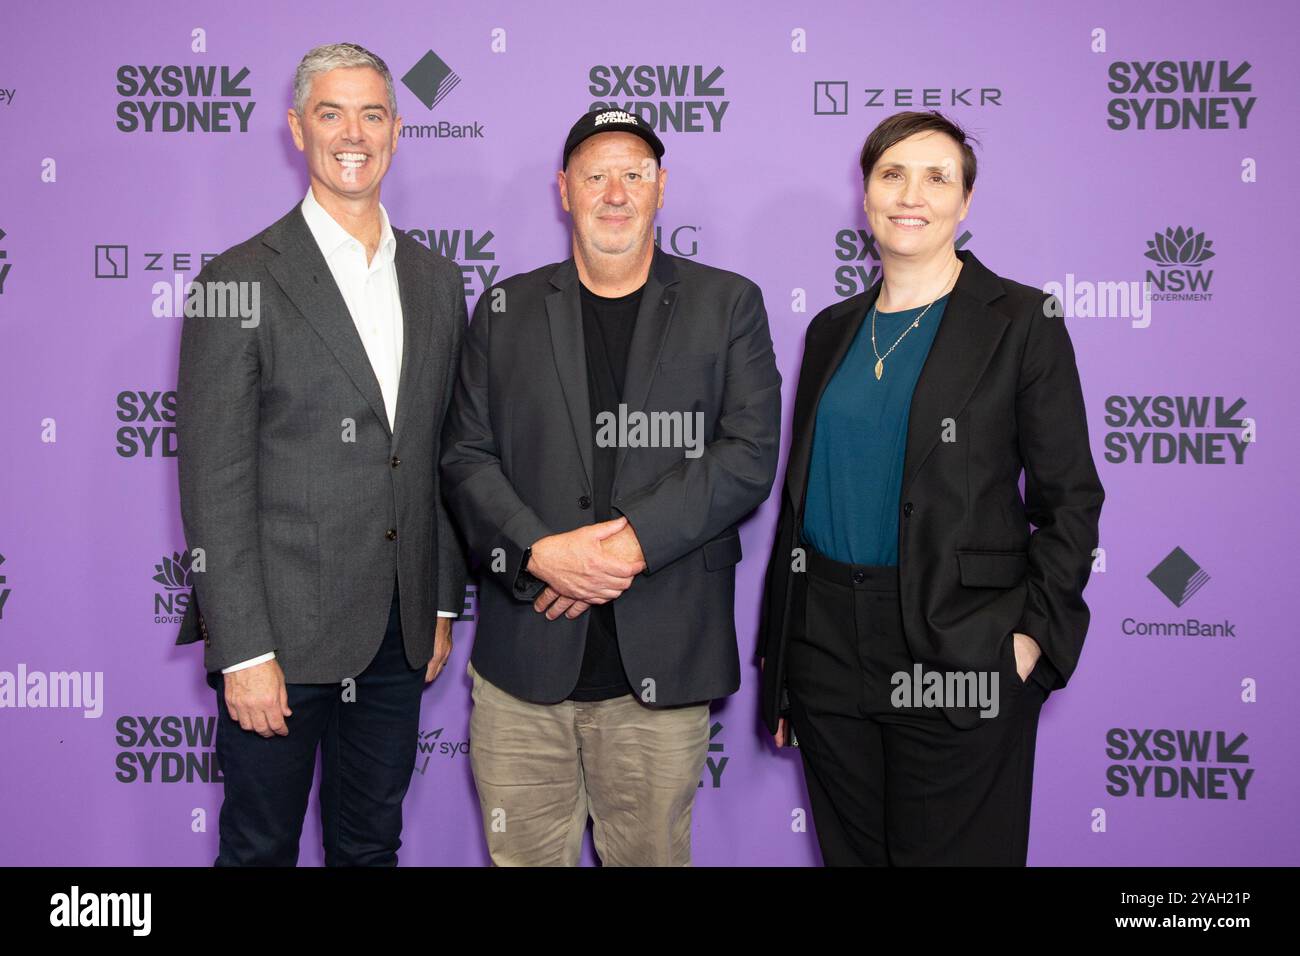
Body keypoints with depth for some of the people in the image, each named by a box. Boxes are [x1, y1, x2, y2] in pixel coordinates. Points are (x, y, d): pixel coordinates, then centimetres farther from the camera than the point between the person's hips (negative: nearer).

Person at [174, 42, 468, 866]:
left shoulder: (437, 281, 9)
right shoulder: (241, 281, -8)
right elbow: (215, 481, -11)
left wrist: (443, 604, 11)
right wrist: (243, 650, -14)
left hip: (399, 635, 5)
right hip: (282, 633, -4)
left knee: (372, 844, 18)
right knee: (260, 847, 11)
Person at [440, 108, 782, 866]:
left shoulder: (728, 304, 5)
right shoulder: (507, 310, 10)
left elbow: (749, 455, -5)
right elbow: (467, 456, 5)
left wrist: (632, 541, -16)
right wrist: (541, 552, -13)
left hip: (661, 662, -1)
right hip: (524, 661, 2)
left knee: (650, 853, 10)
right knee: (524, 854, 10)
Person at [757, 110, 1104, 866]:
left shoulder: (1024, 322, -3)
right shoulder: (834, 329, 11)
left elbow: (1070, 501, -3)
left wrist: (1035, 634, -13)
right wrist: (775, 653, 13)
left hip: (958, 657, -4)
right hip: (825, 645, 5)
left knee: (948, 851, 5)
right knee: (850, 851, 14)